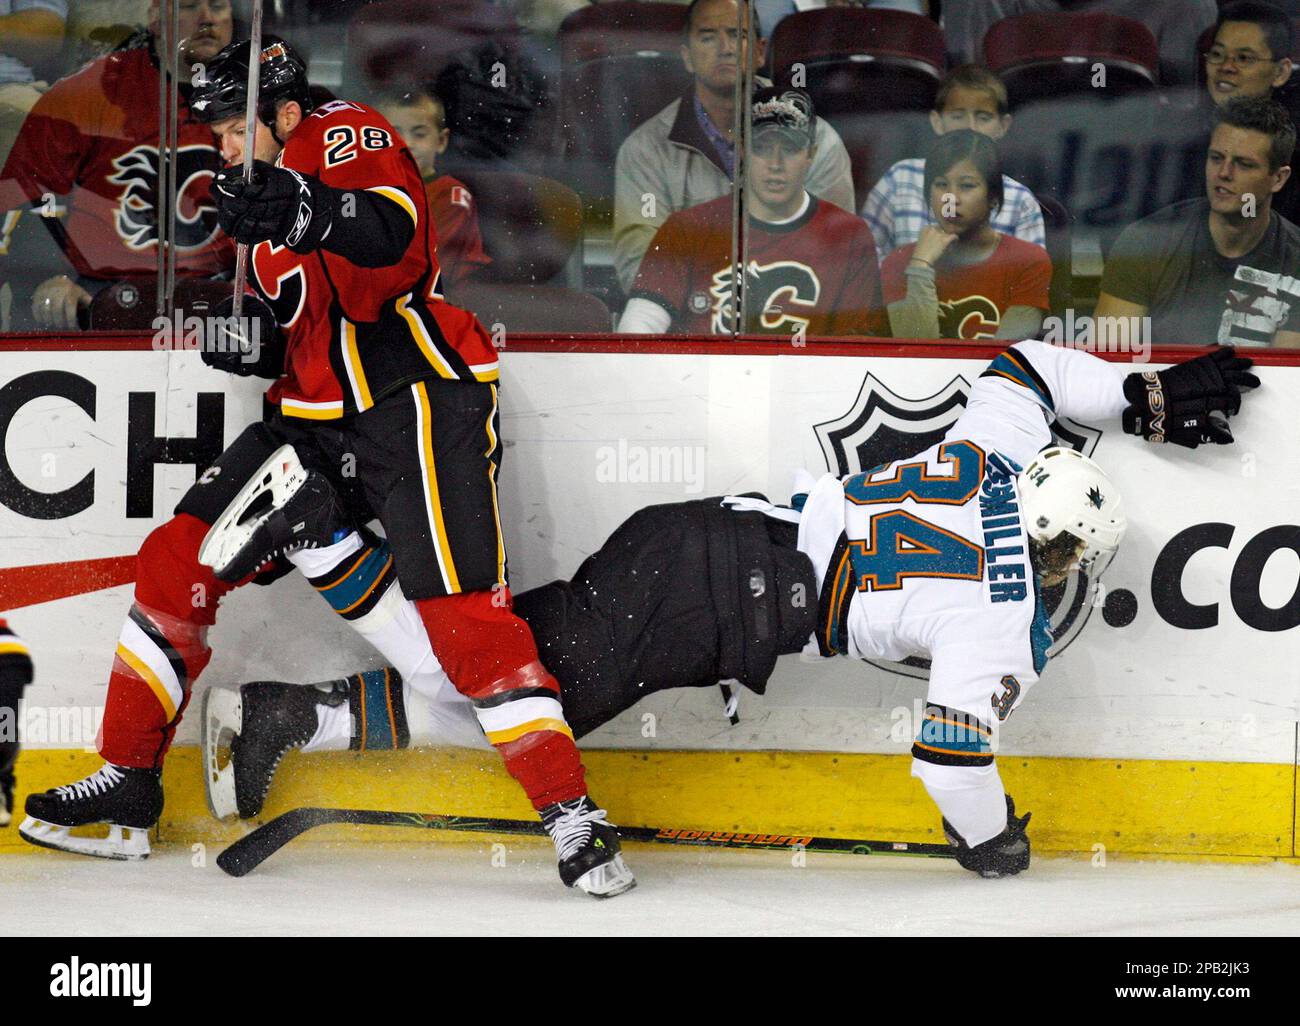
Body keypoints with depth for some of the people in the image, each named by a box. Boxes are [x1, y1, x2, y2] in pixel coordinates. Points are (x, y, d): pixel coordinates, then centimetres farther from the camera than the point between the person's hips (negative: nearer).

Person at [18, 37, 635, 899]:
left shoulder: (347, 135, -8)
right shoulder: (269, 191, 21)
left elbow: (390, 229, -31)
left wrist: (306, 213, -51)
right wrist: (250, 334, 6)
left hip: (416, 404, -9)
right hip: (319, 420, 9)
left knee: (465, 617, -19)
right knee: (178, 561, 1)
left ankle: (573, 816, -15)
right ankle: (127, 783, 8)